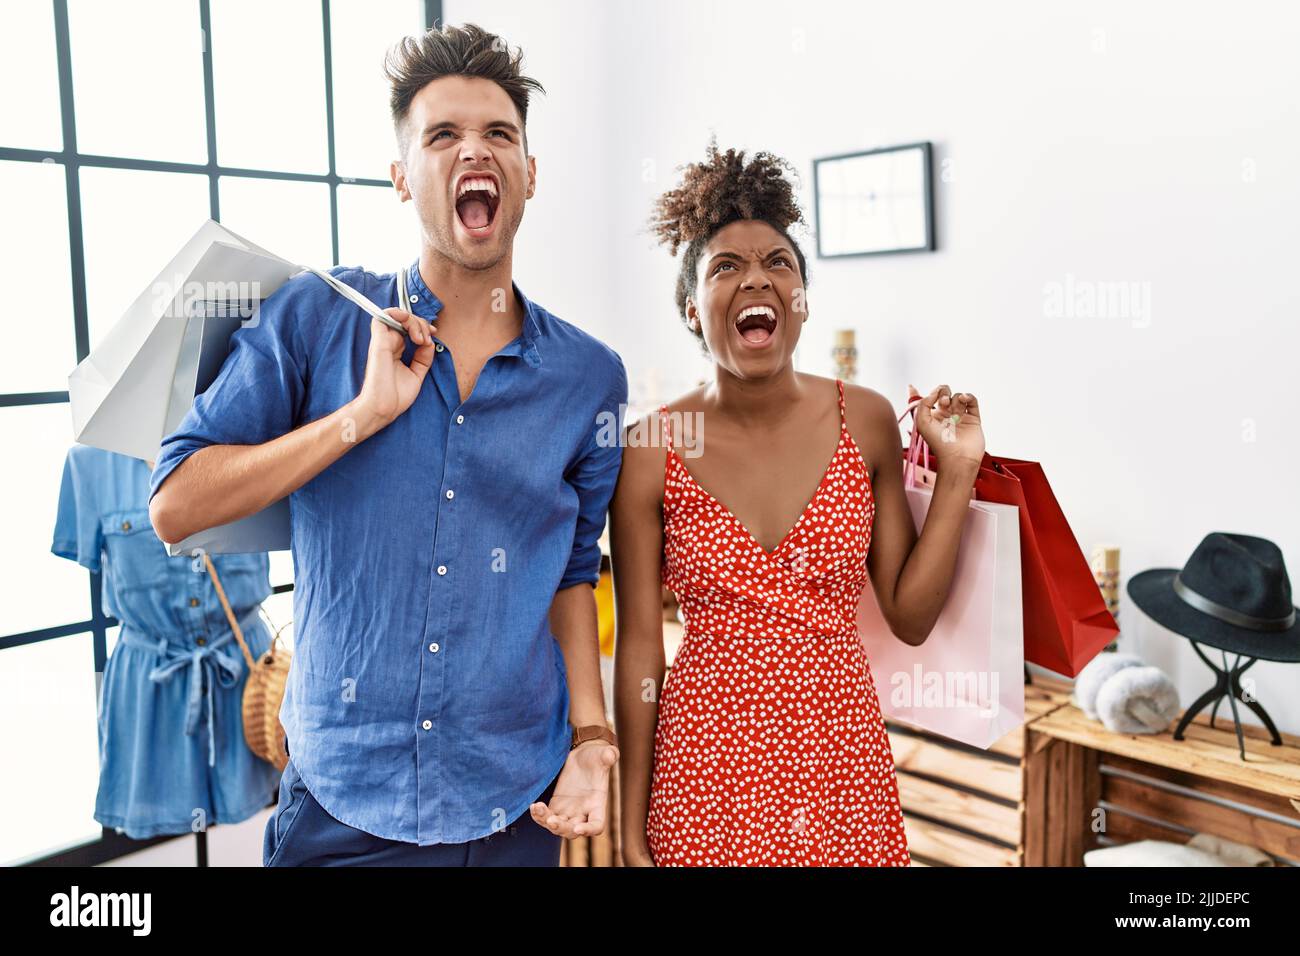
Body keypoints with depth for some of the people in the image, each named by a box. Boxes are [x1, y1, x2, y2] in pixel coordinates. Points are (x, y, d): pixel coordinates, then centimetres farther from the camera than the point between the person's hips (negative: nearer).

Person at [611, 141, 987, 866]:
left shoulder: (866, 421, -3)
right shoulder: (652, 452, -9)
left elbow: (910, 617, 1)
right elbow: (639, 644, -4)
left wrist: (958, 475, -7)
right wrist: (633, 823, -1)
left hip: (843, 758, 2)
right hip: (707, 772, -2)